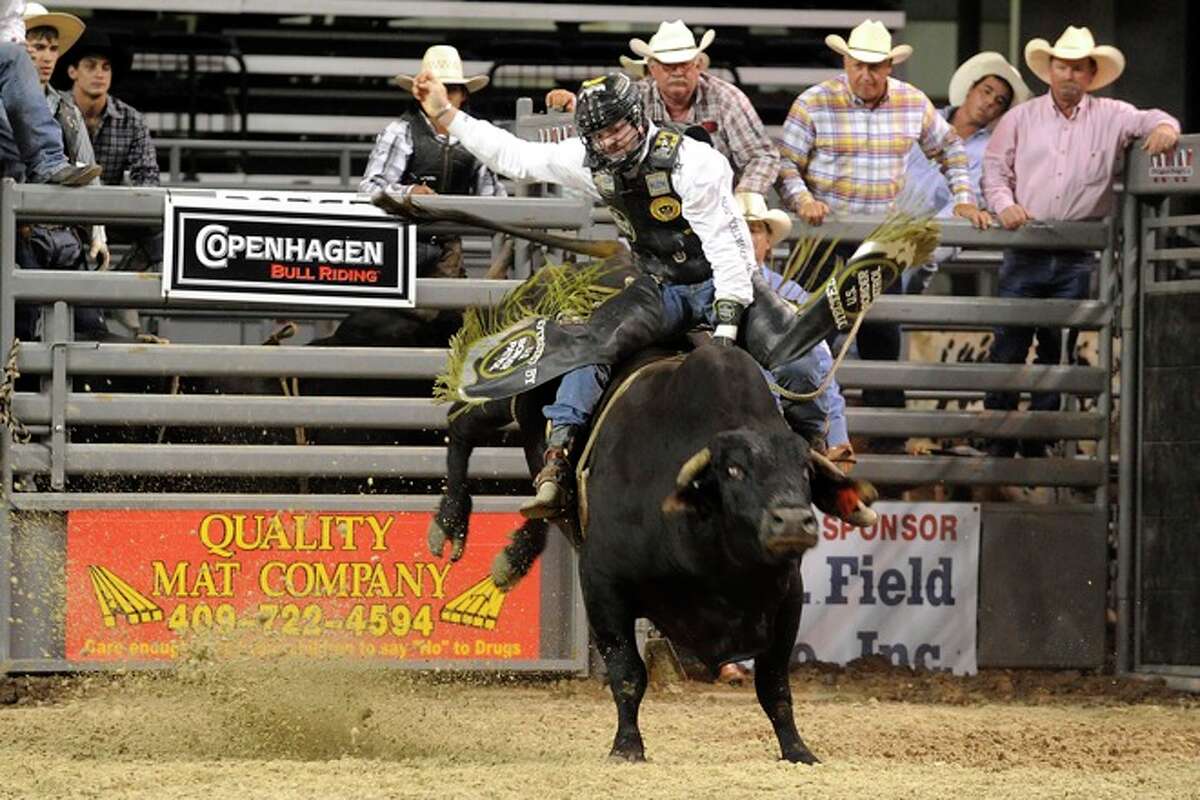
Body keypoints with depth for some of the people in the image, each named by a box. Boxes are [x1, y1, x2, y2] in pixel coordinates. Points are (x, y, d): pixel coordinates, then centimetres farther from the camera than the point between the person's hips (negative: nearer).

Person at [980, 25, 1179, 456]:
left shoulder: (1110, 117, 8)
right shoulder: (1020, 119, 11)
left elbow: (1150, 120, 3)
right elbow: (995, 167, 11)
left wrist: (1164, 128, -21)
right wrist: (1005, 205, -8)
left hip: (1076, 259, 0)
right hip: (1025, 253, 0)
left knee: (1056, 351, 4)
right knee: (1008, 344, -4)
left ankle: (1037, 442, 12)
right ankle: (998, 441, 0)